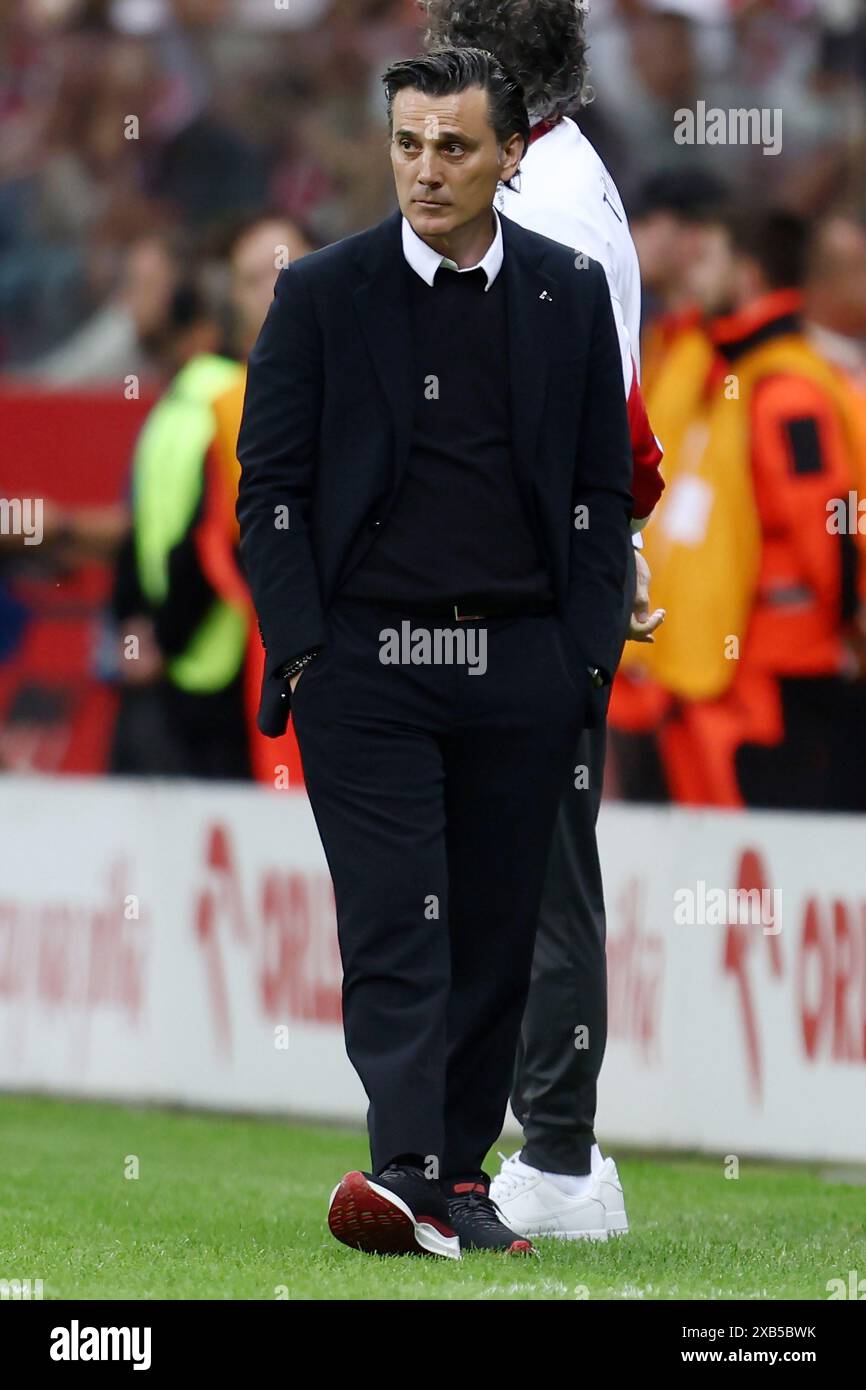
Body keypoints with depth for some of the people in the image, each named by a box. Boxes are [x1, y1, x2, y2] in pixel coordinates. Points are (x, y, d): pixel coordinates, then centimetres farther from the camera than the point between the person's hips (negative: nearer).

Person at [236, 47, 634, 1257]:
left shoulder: (571, 296, 7)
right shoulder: (321, 294, 2)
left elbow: (602, 490, 10)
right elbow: (272, 489, 2)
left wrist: (590, 655, 2)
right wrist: (302, 650, -6)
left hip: (522, 673, 2)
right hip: (367, 663, -2)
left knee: (496, 933, 5)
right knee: (396, 928, -11)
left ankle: (461, 1177, 13)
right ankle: (406, 1170, -20)